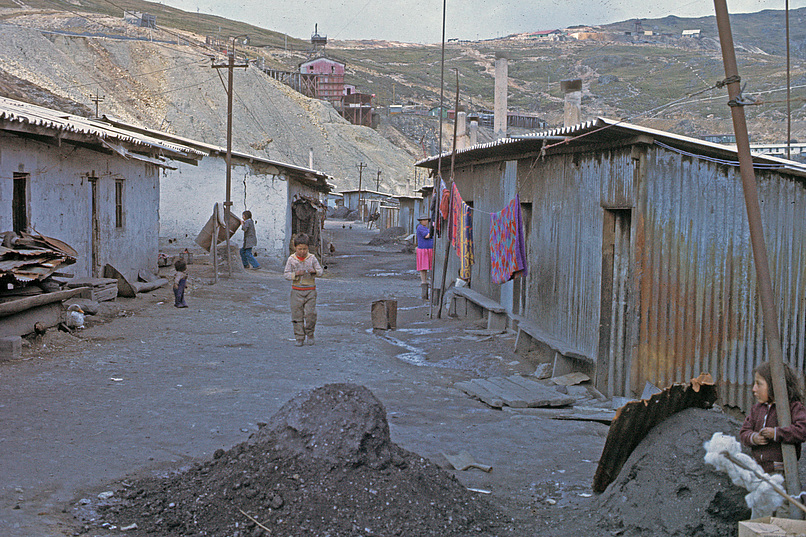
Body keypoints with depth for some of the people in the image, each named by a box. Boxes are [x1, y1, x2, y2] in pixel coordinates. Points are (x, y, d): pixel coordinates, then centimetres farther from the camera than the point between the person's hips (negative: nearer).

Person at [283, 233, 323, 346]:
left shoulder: (312, 258, 2)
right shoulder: (291, 259, 1)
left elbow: (320, 271, 3)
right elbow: (286, 274, 0)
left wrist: (314, 271, -19)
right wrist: (296, 274, -17)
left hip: (310, 291, 0)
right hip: (296, 290, 0)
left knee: (311, 313, -7)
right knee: (297, 314, 1)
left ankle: (310, 335, 14)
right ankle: (299, 338, 9)